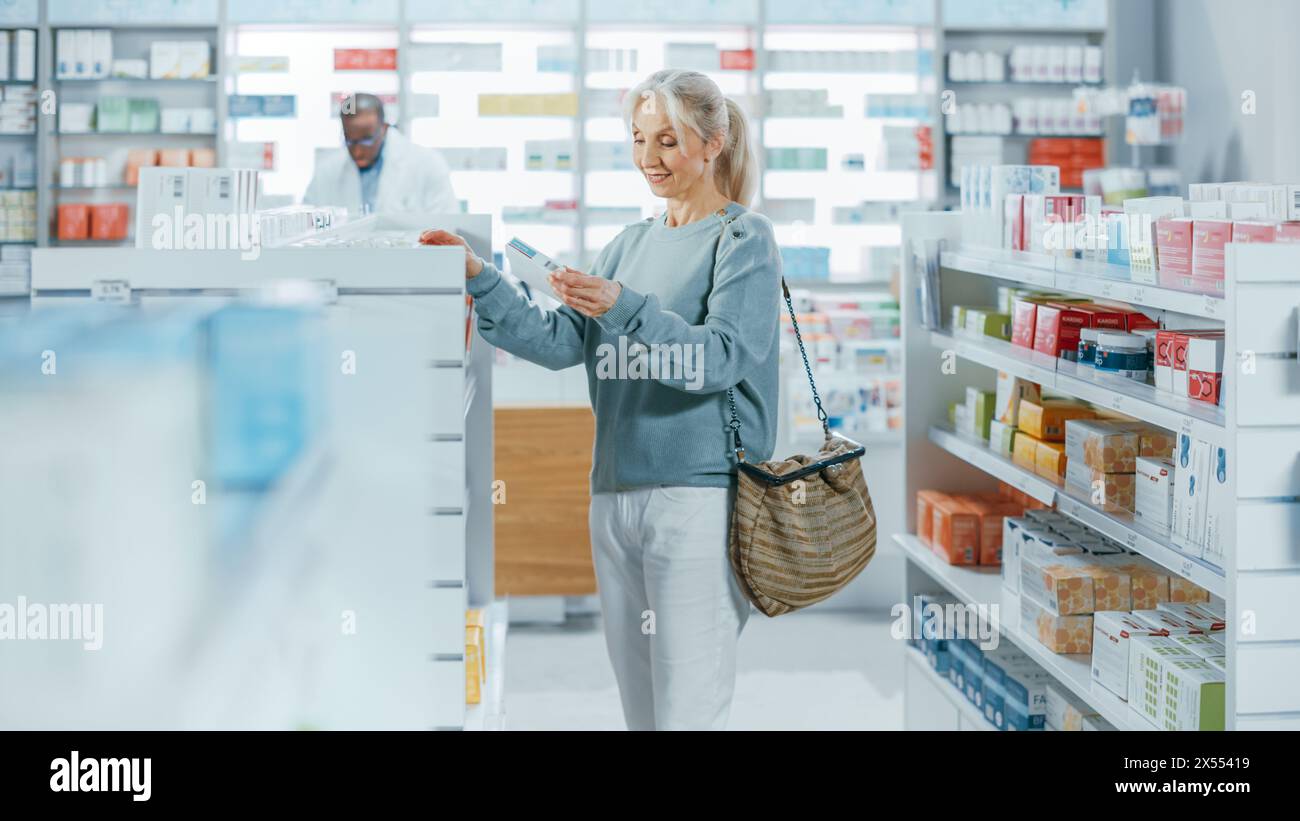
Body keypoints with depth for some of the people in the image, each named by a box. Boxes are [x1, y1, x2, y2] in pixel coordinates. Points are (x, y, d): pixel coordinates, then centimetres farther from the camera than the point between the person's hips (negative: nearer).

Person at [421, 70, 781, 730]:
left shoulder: (744, 238, -2)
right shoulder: (633, 243, 18)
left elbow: (721, 357, -16)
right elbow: (560, 341, 8)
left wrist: (624, 309, -28)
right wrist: (479, 280, -3)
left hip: (699, 496, -7)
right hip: (615, 495, 7)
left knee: (688, 713, -8)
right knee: (640, 711, 11)